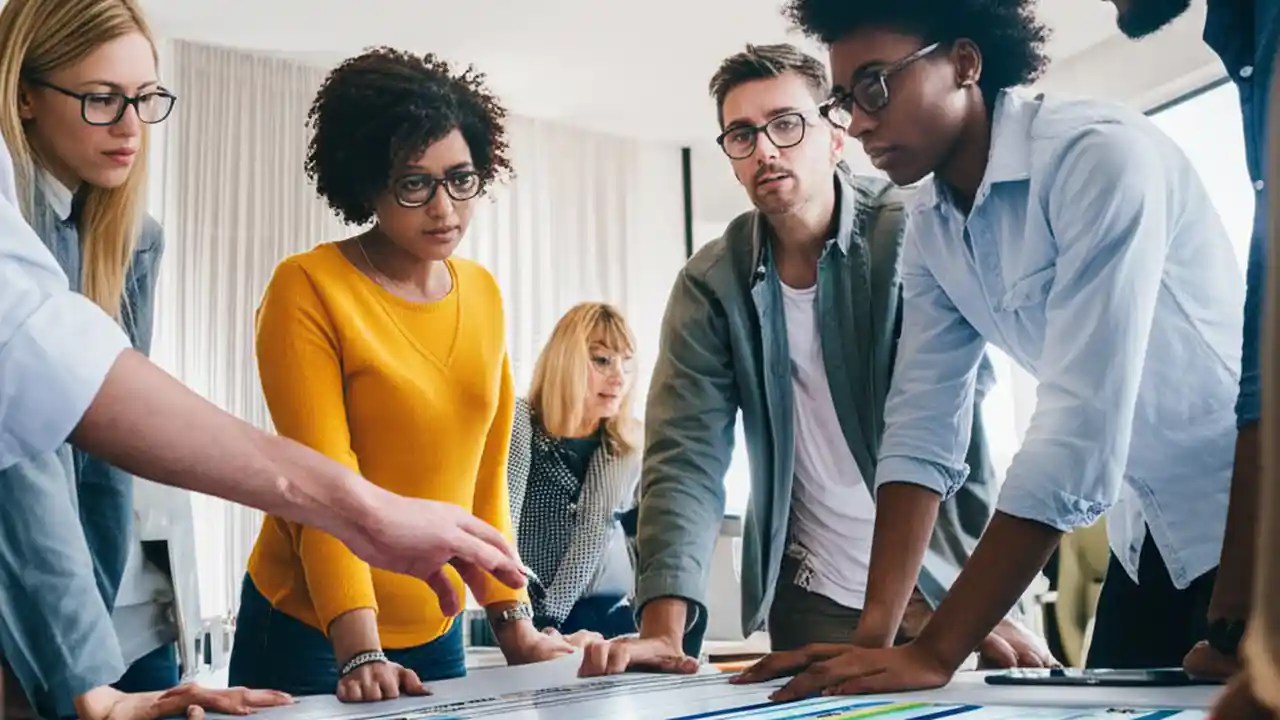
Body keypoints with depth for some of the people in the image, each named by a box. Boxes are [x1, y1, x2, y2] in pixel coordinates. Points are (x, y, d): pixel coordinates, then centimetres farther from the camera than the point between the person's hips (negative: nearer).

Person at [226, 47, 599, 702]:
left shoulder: (483, 294, 3)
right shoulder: (308, 289, -13)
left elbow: (483, 477, 6)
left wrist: (512, 622, 3)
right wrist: (360, 650, -27)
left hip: (436, 632, 5)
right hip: (309, 632, -5)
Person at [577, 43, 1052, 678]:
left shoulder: (912, 238, -13)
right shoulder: (710, 283, -5)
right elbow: (686, 454, -11)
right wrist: (664, 628, -24)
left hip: (936, 581, -2)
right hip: (810, 598, 2)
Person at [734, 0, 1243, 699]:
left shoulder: (1099, 156, -25)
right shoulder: (929, 226, -1)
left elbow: (1078, 429, -30)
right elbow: (921, 428, -4)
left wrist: (934, 652, -30)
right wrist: (875, 634, -15)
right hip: (1148, 534, 6)